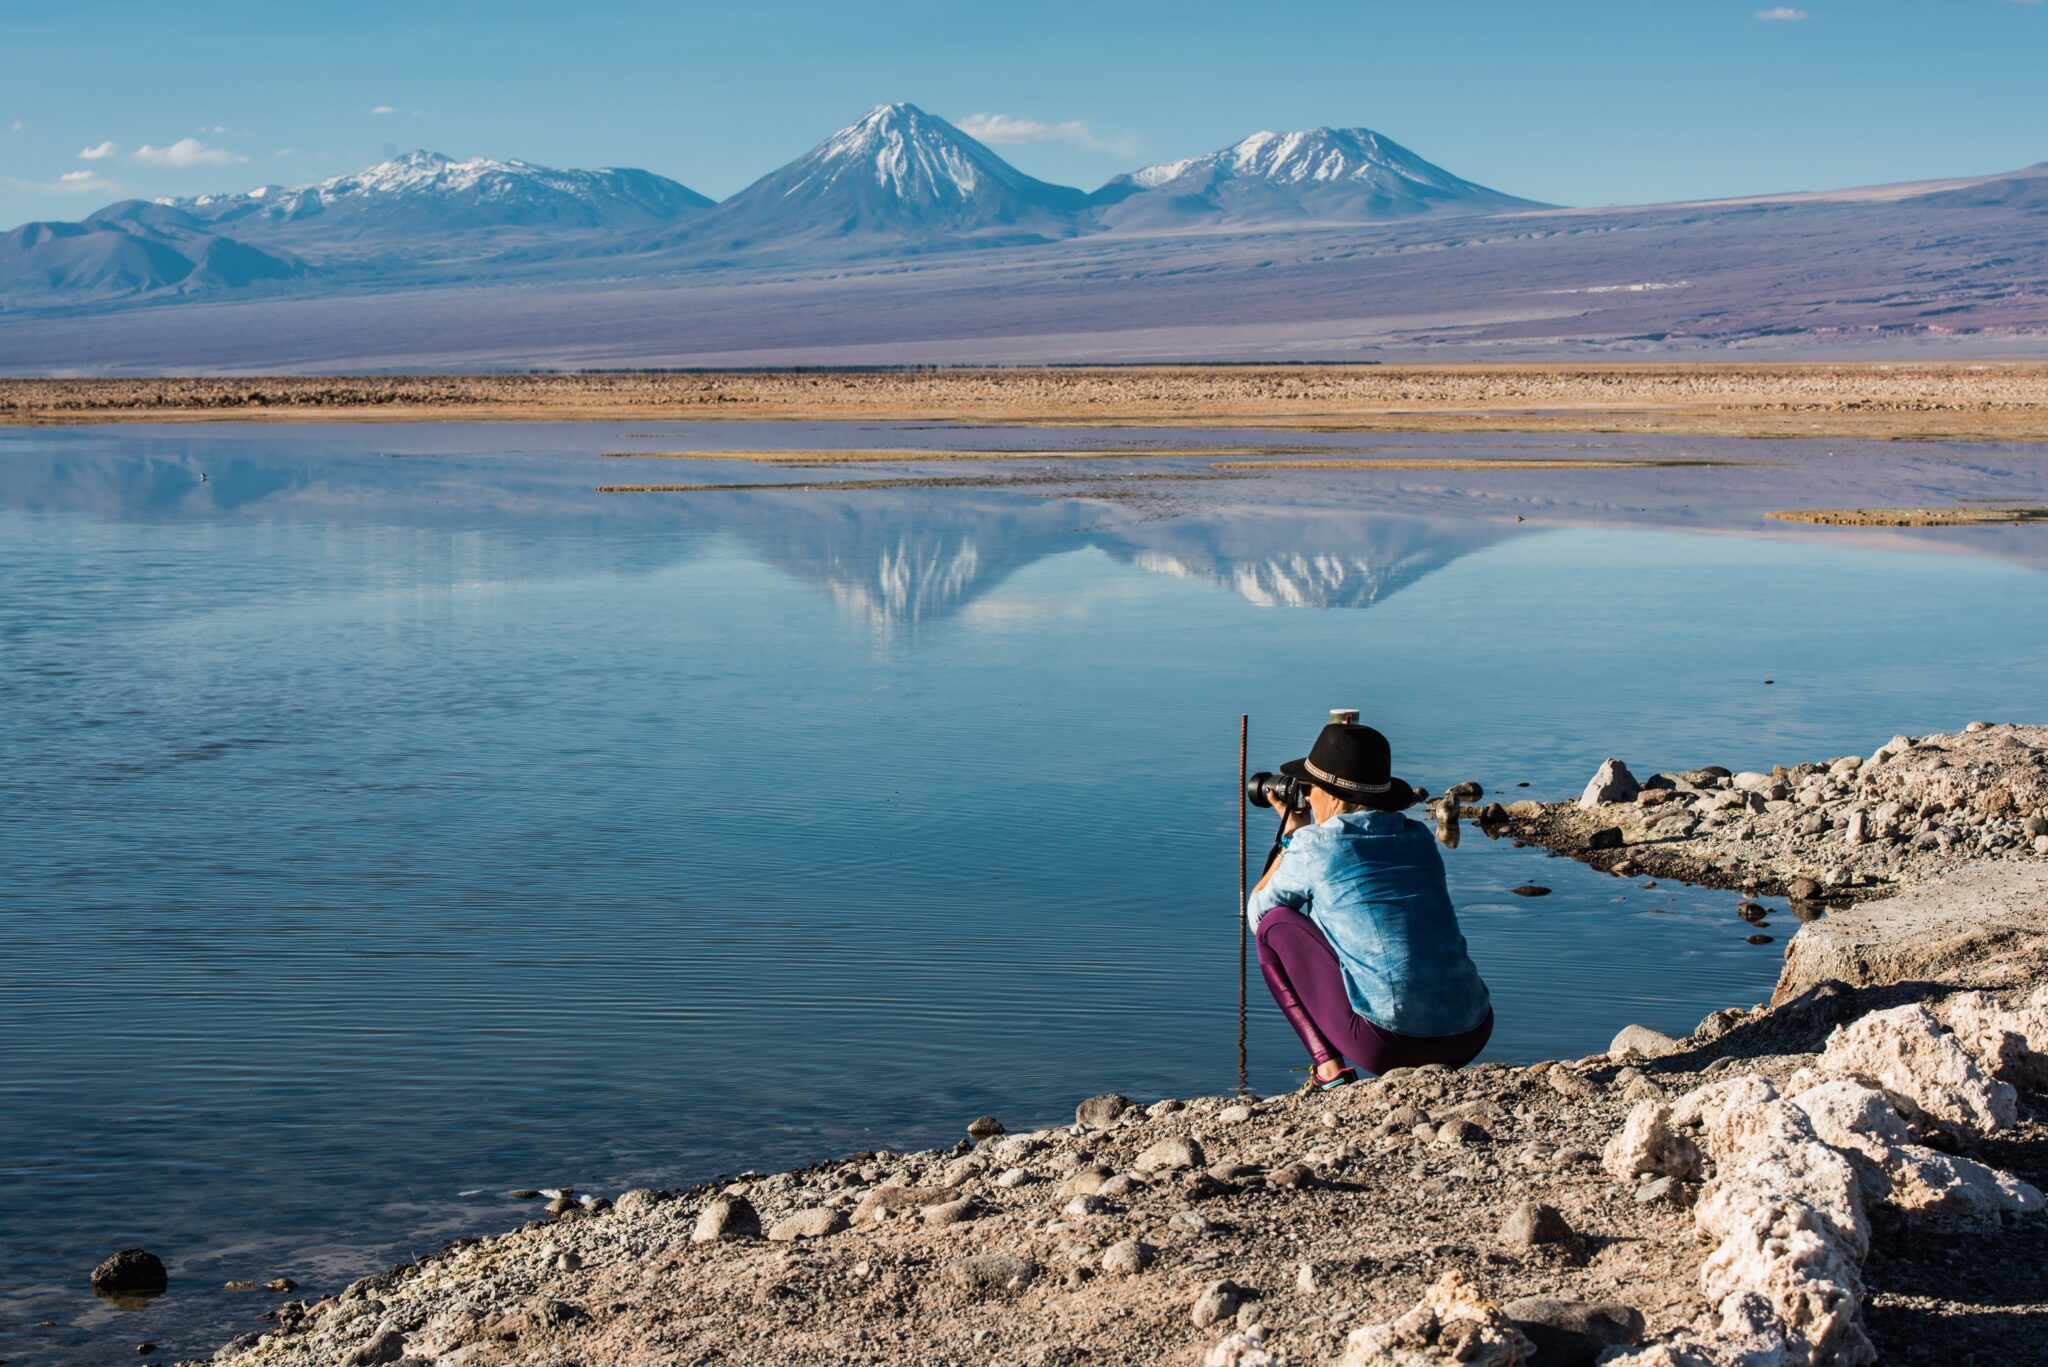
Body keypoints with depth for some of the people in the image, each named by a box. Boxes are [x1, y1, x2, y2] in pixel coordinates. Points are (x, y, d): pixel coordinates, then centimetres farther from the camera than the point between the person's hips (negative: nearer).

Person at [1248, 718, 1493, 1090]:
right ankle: (1433, 1067, 17)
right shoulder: (1419, 838, 15)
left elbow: (1256, 913, 19)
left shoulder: (1314, 845, 0)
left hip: (1390, 1043, -6)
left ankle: (1329, 1069, 4)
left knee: (1275, 924, 13)